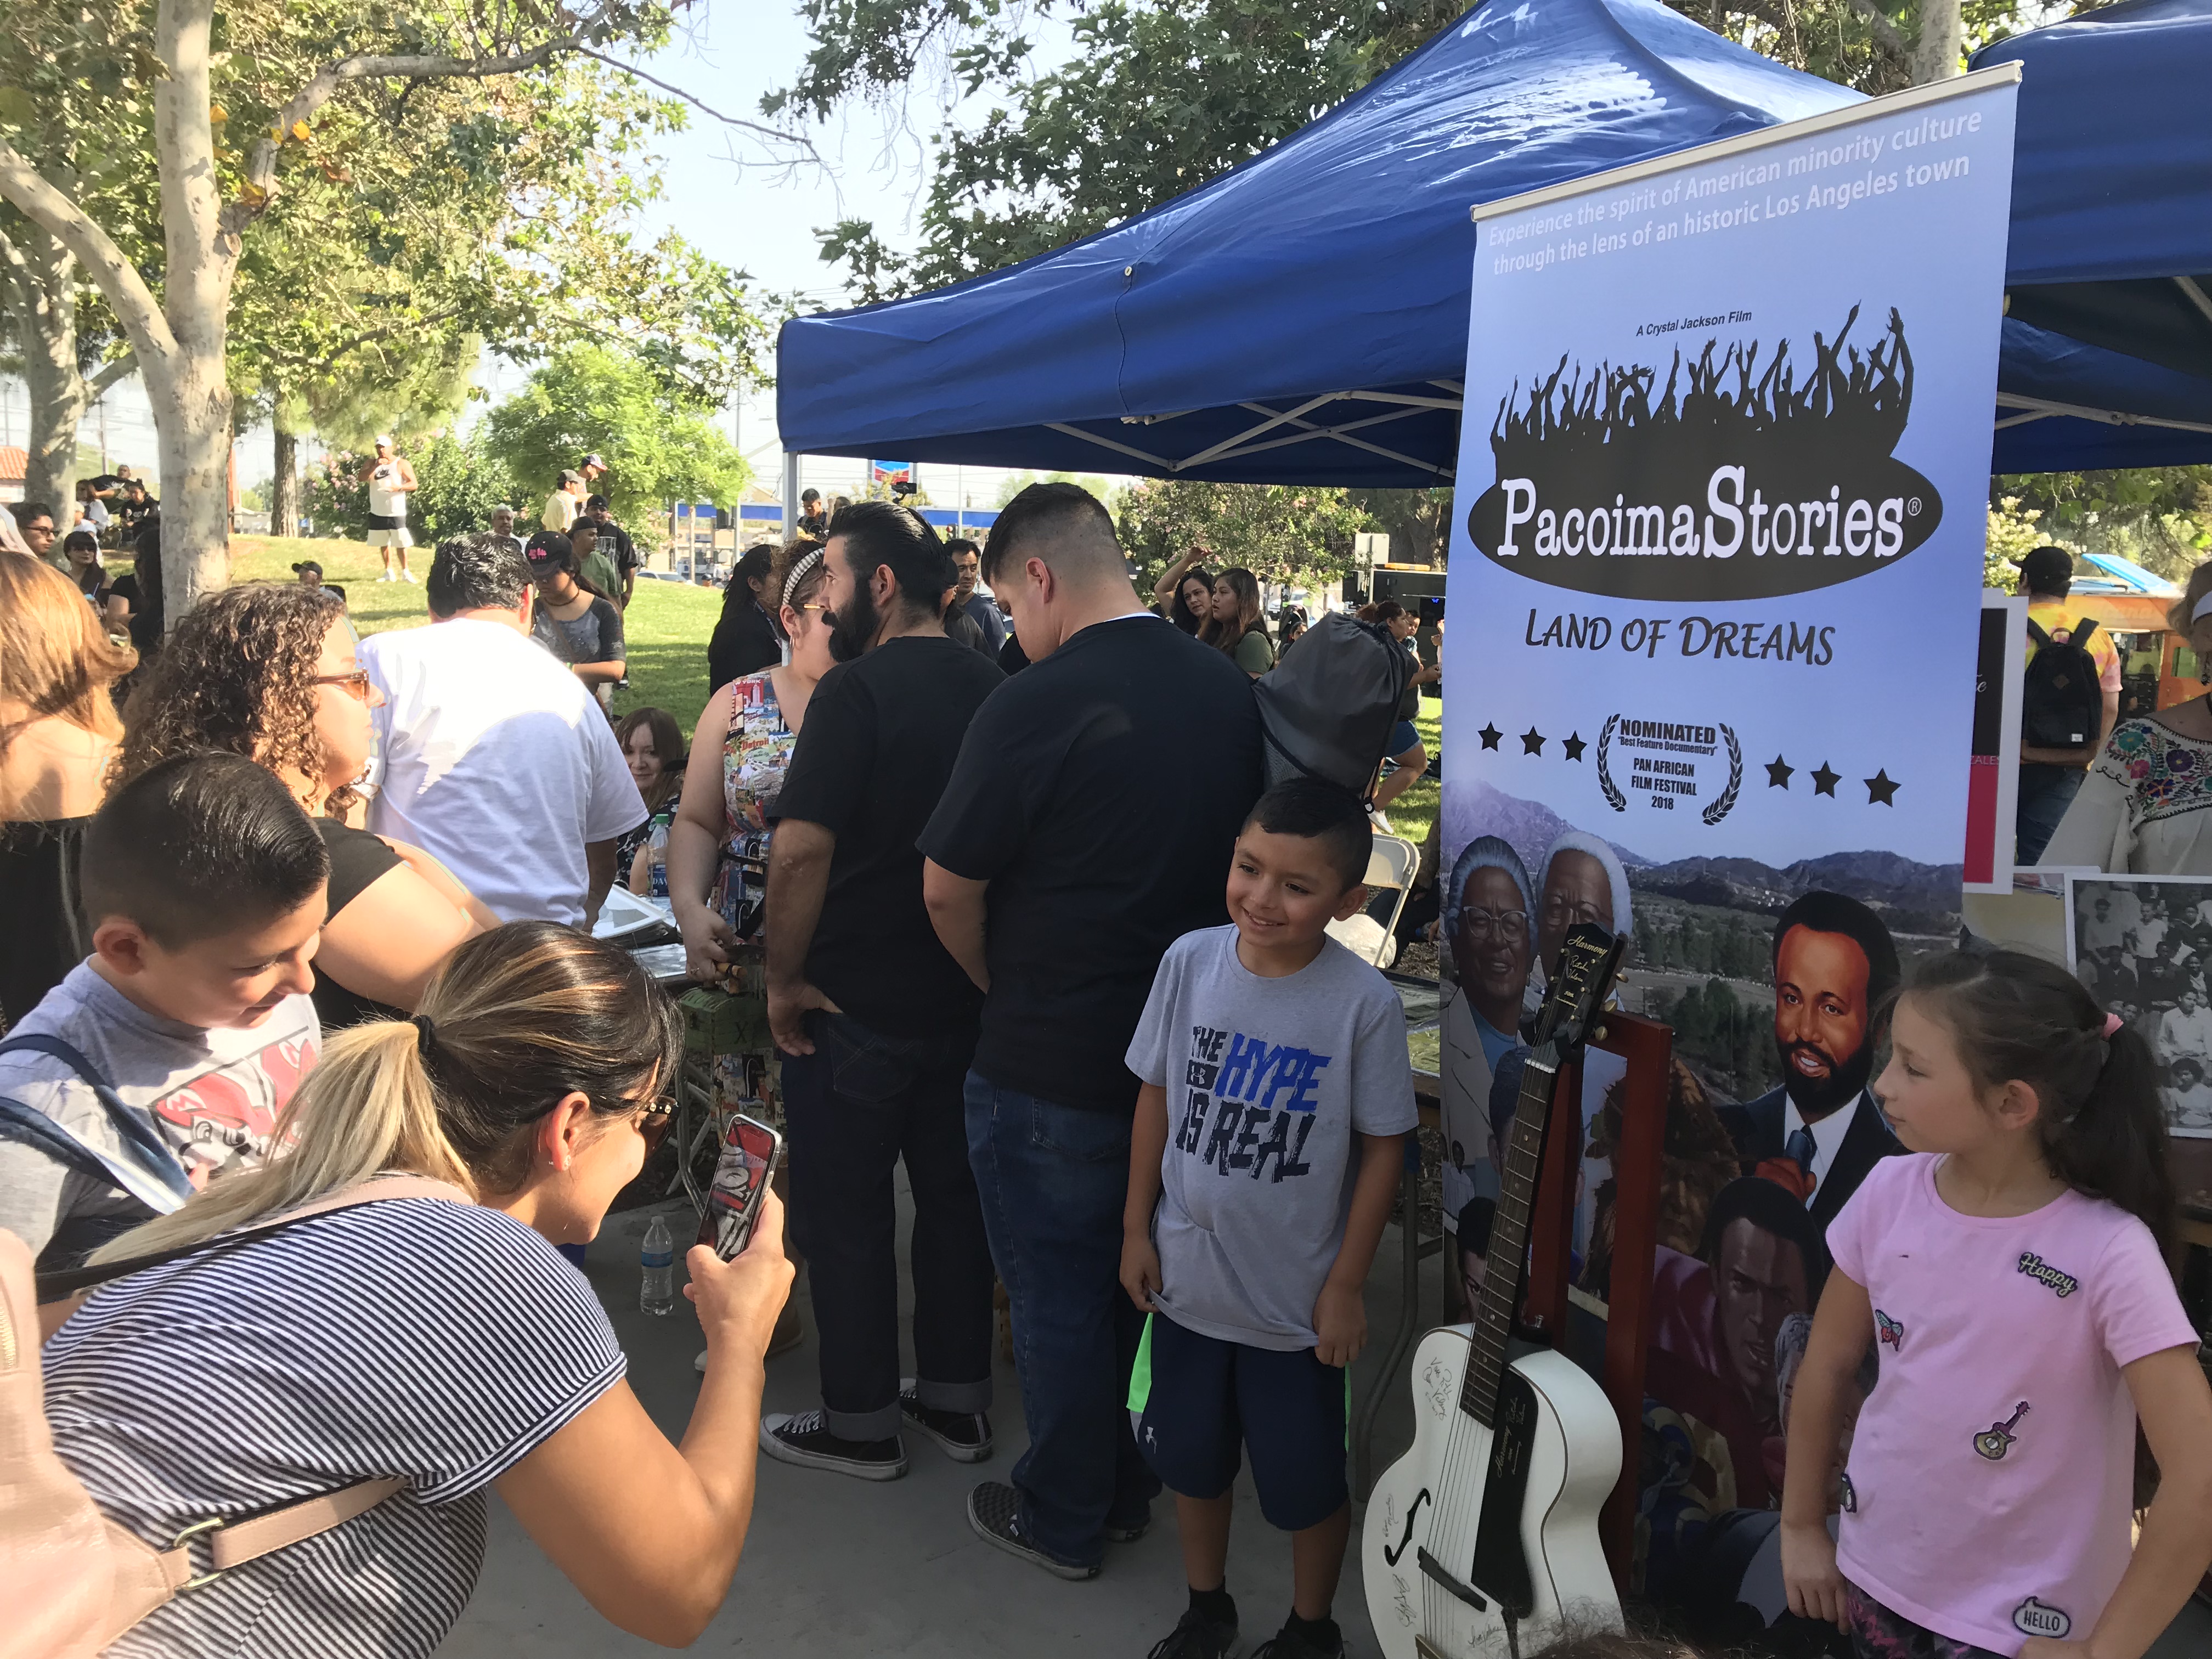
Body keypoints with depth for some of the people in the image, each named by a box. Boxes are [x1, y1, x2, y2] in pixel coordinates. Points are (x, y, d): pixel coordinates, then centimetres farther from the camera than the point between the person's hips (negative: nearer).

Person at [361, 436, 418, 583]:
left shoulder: (402, 465, -1)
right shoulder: (373, 464, 10)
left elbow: (414, 484, -6)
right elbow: (362, 478, -6)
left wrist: (399, 488, -23)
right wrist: (376, 466, -17)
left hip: (397, 511, -4)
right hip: (377, 512, 4)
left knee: (400, 543, -5)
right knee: (383, 543, 8)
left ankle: (405, 572, 3)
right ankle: (388, 572, 16)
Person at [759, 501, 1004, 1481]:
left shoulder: (857, 691, -17)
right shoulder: (991, 691, 4)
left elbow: (801, 850, -23)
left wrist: (784, 981, -12)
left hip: (857, 1004, -7)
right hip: (968, 997, 7)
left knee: (844, 1215, 7)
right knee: (953, 1194, 17)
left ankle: (860, 1425, 19)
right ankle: (957, 1400, 30)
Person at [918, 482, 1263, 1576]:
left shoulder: (1036, 706, -21)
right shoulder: (1230, 693, 0)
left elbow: (949, 890, -13)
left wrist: (1006, 989, 5)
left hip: (1053, 1071, -6)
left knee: (1059, 1299, 11)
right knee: (1139, 1280, 22)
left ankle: (1062, 1519, 28)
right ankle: (1128, 1491, 38)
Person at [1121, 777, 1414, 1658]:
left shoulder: (1364, 1004, -21)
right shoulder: (1190, 962, -11)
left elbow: (1383, 1147, -11)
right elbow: (1156, 1096, 0)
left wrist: (1346, 1285, -9)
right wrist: (1137, 1229, 2)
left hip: (1297, 1302, -3)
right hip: (1186, 1279, 3)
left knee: (1306, 1483, 15)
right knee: (1190, 1459, 22)